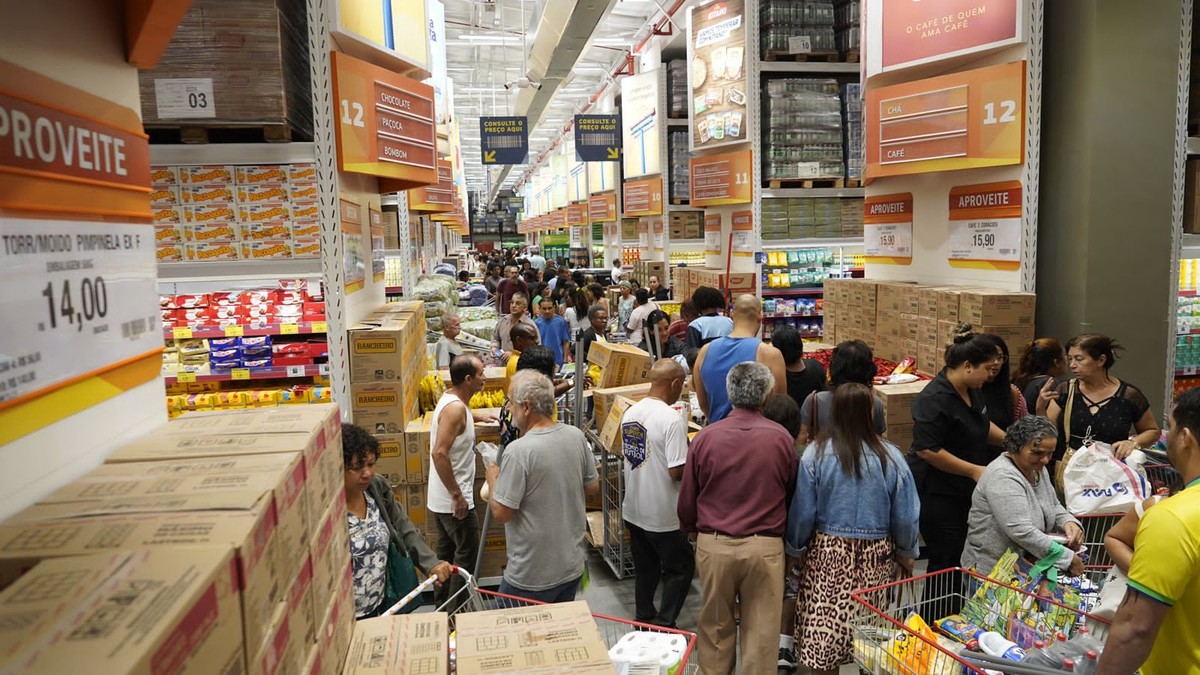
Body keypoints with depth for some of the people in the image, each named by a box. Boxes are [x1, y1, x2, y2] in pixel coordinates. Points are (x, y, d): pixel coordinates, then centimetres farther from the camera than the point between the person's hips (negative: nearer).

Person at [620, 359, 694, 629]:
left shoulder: (630, 413, 1)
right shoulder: (672, 420, -23)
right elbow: (677, 471, -24)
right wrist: (694, 462, -5)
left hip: (633, 510, 7)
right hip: (663, 515, -7)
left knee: (645, 568, 21)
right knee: (681, 568, 10)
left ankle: (644, 619, 31)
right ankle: (664, 626, 10)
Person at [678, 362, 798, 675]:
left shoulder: (705, 437, -10)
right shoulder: (781, 438, -10)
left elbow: (687, 499, 0)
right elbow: (791, 494, 6)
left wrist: (692, 529, 21)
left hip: (714, 544, 1)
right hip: (765, 546, -1)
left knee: (716, 626, 17)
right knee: (760, 629, 12)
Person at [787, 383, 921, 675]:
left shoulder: (816, 455, -13)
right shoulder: (890, 457, -10)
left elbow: (803, 514, -7)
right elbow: (905, 516, -2)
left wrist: (794, 549, 9)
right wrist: (906, 554, 15)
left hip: (828, 555, -1)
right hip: (876, 558, 1)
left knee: (824, 633, 9)